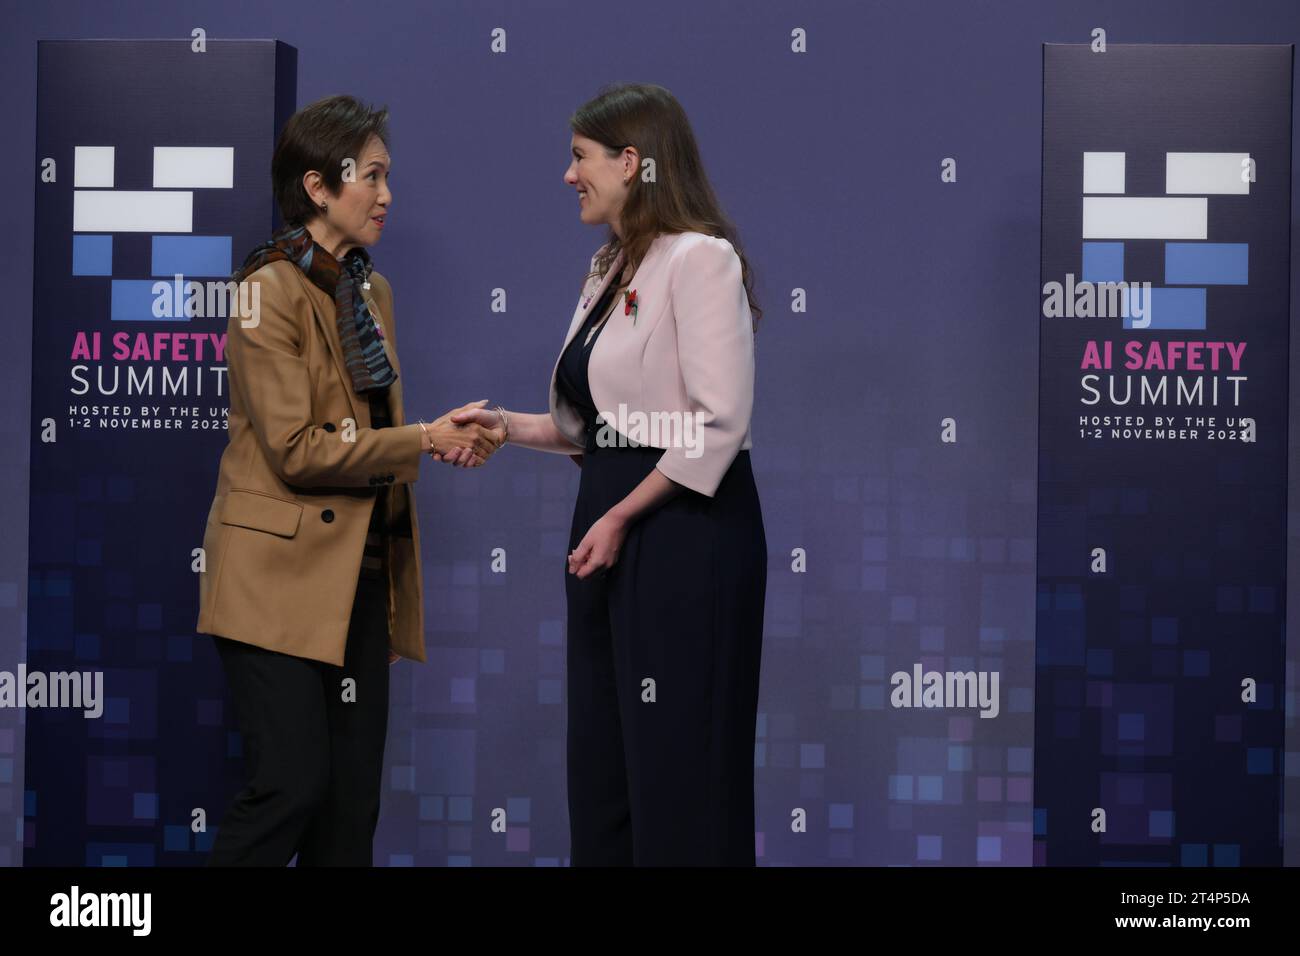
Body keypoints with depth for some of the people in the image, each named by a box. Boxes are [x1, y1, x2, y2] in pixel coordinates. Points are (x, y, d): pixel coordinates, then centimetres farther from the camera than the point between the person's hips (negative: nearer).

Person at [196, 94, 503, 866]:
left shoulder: (373, 291, 14)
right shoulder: (271, 291, -12)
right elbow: (295, 450, -17)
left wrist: (446, 436, 3)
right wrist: (421, 441, -14)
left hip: (363, 571, 8)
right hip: (284, 576, -8)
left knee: (354, 794, 7)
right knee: (292, 784, -11)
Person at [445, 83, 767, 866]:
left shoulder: (700, 258, -11)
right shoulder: (610, 270, 16)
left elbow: (720, 423, -18)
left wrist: (621, 517, -16)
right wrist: (506, 426, 5)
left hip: (685, 530, -9)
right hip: (612, 529, 9)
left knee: (679, 768, -3)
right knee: (603, 764, 10)